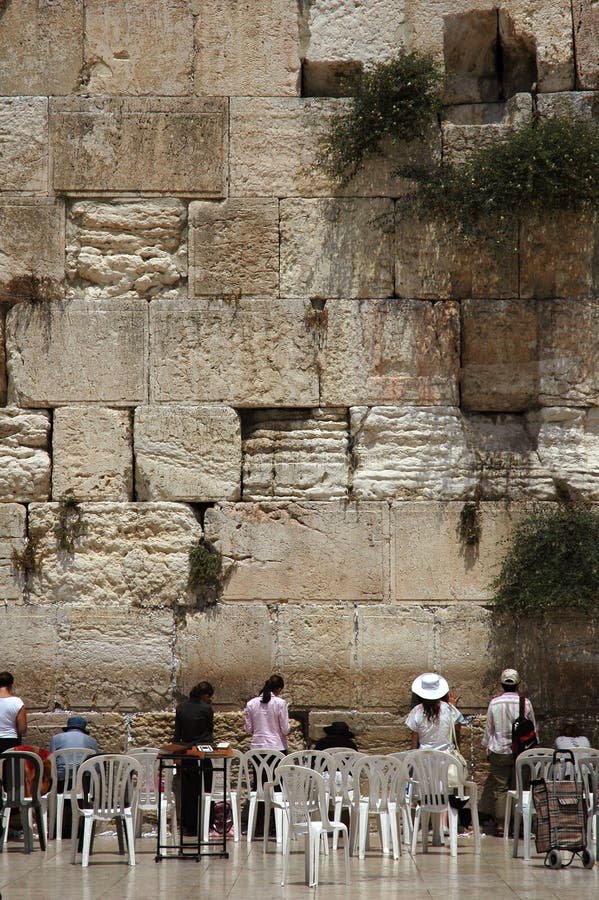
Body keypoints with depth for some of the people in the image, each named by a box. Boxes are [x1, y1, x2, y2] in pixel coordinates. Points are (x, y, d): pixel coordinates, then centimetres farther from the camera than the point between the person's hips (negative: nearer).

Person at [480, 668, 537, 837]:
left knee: (500, 789, 3)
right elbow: (533, 729, 5)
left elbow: (489, 729, 6)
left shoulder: (495, 703, -3)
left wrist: (487, 748, 17)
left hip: (499, 751, 0)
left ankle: (500, 825, -2)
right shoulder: (525, 703, -4)